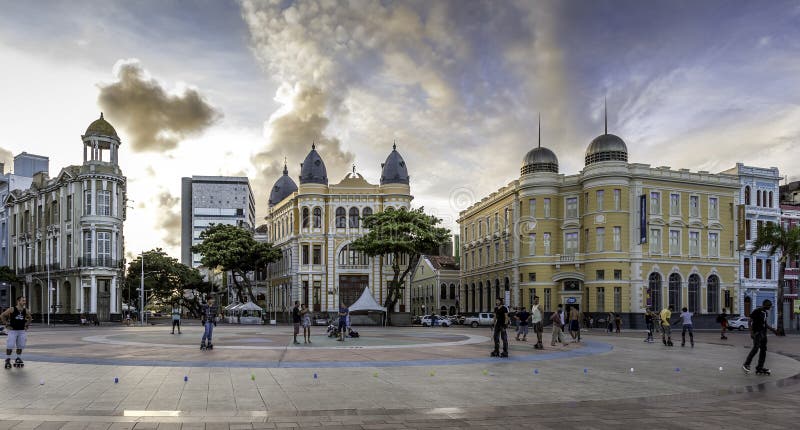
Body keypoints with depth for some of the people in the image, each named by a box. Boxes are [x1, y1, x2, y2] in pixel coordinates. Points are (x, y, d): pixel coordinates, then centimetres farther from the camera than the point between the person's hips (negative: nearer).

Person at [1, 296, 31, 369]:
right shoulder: (12, 309, -10)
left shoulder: (26, 311, 1)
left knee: (20, 346, 8)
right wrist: (7, 324, -6)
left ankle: (18, 359, 23)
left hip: (22, 331, 4)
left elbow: (29, 318, 21)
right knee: (10, 346, -6)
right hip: (12, 330, -4)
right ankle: (7, 360, 6)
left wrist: (27, 325, 9)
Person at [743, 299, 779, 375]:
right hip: (757, 332, -9)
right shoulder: (757, 311, -9)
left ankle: (759, 368, 11)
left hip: (763, 333, 9)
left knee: (763, 350, 6)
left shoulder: (766, 312, 16)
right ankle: (746, 364, -12)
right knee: (756, 348, -19)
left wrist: (772, 330, 17)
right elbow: (750, 322, -12)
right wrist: (751, 332, -21)